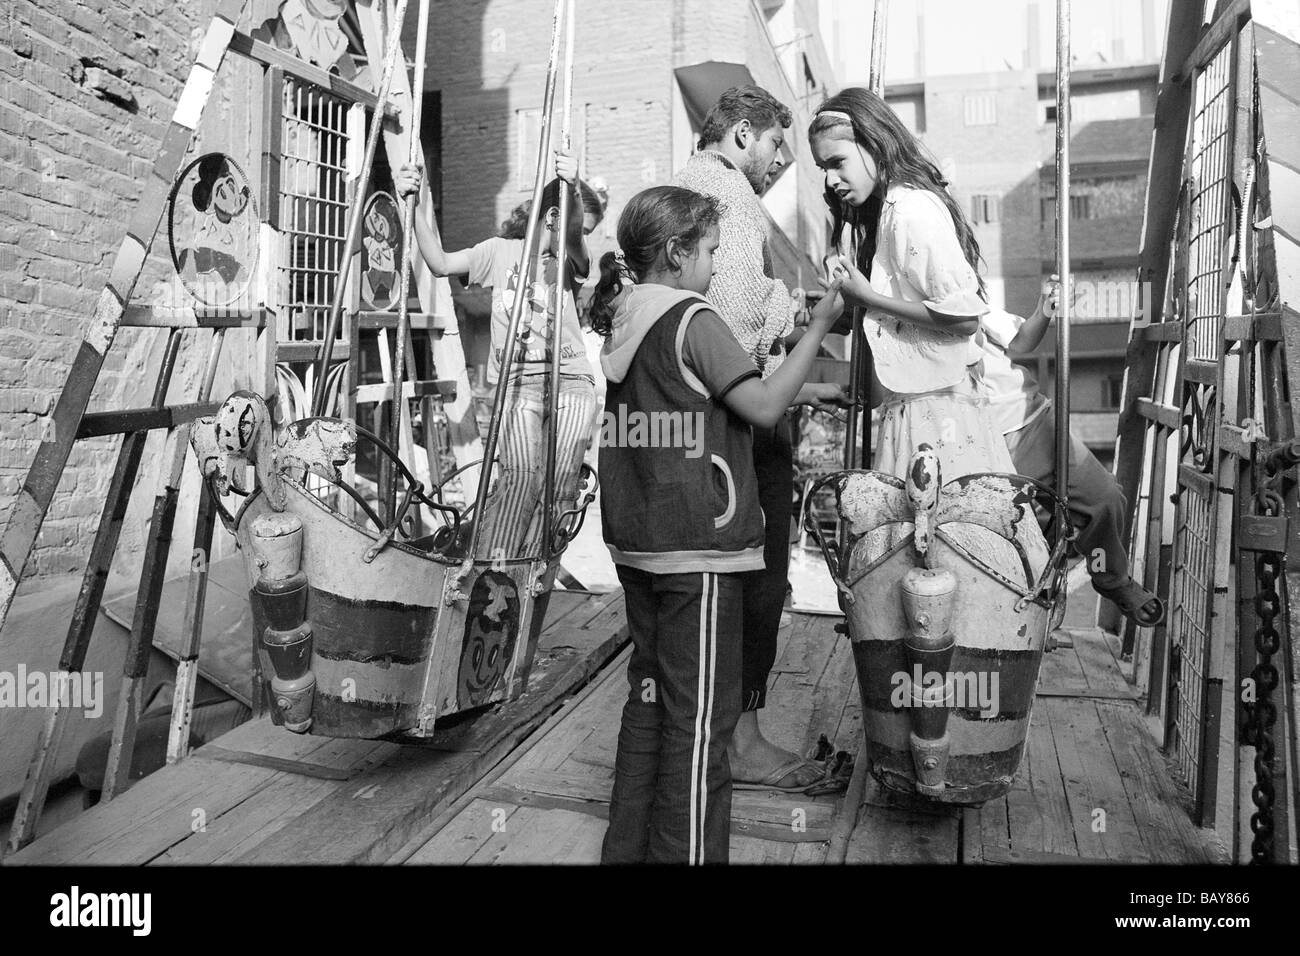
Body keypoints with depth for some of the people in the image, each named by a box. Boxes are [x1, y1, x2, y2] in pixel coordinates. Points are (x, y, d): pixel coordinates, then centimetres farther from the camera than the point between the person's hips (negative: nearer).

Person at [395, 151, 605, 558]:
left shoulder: (568, 263, 14)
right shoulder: (501, 251, 11)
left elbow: (575, 249, -10)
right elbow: (440, 262, 2)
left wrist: (575, 189, -26)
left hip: (572, 381, 2)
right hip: (518, 382, -2)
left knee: (561, 482, -8)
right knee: (521, 474, -19)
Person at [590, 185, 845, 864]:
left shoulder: (622, 320, 11)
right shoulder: (693, 320, -11)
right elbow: (765, 407, -13)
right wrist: (819, 326, -5)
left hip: (636, 544, 8)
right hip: (698, 551, -8)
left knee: (649, 696, 18)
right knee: (700, 718, 1)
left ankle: (628, 846, 29)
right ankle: (685, 853, 10)